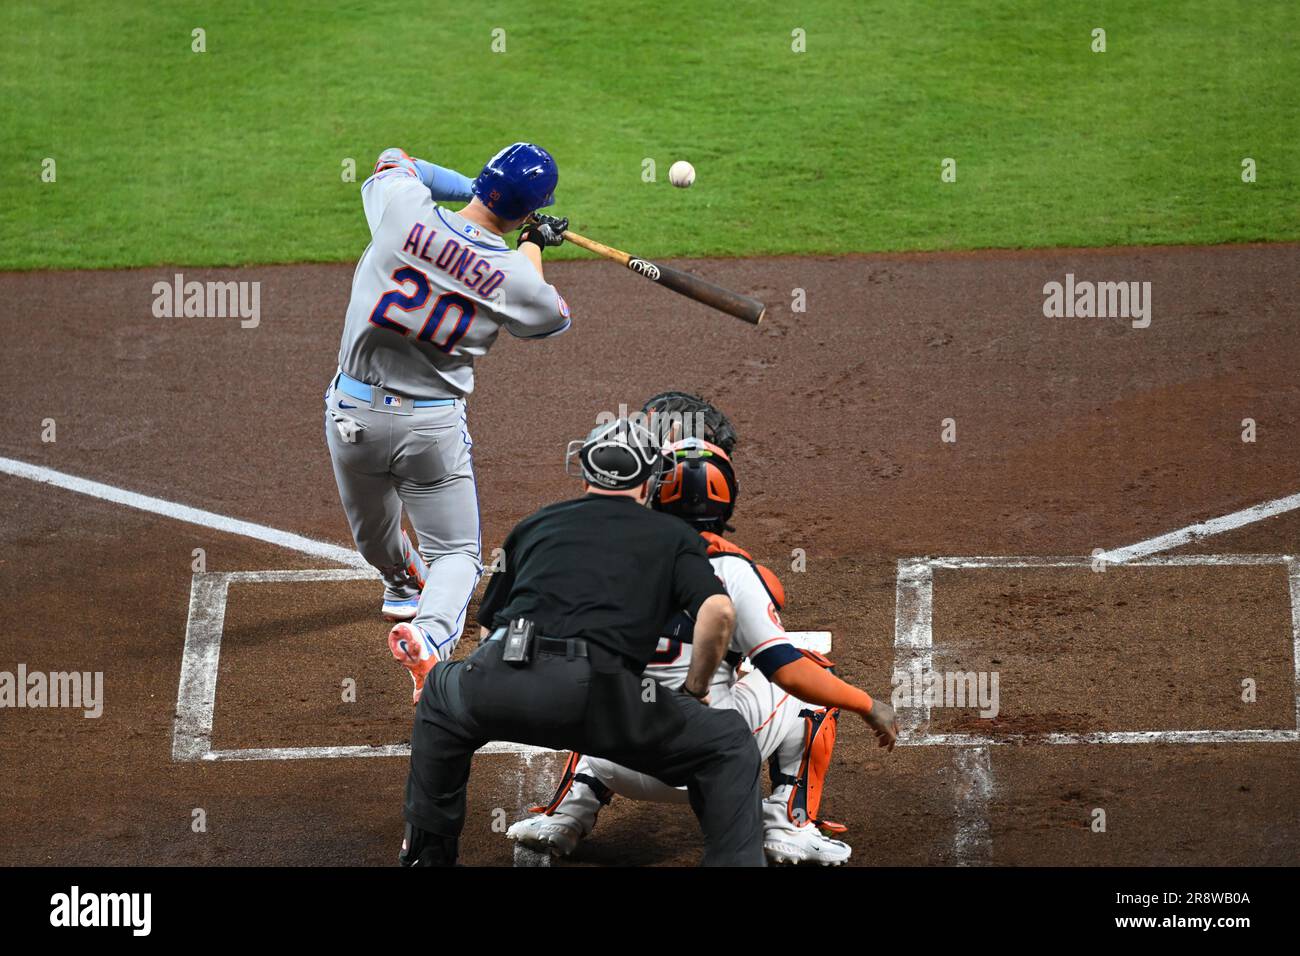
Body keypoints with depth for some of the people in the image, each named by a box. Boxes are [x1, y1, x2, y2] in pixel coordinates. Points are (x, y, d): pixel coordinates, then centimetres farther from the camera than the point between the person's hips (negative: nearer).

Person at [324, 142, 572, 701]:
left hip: (353, 415, 2)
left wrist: (473, 189, 20)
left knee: (374, 539, 27)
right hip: (435, 426, -2)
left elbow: (393, 162, 14)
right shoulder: (516, 277, -10)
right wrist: (532, 243, 27)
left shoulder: (404, 206, -12)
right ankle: (431, 632, -19)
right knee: (456, 553, 8)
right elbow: (553, 317, 15)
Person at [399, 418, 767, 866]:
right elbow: (718, 611, 4)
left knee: (441, 692, 38)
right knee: (728, 744, 16)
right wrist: (694, 690, 18)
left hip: (498, 682, 3)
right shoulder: (672, 535, 22)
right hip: (598, 695, -3)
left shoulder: (534, 524, 30)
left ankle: (426, 850, 42)